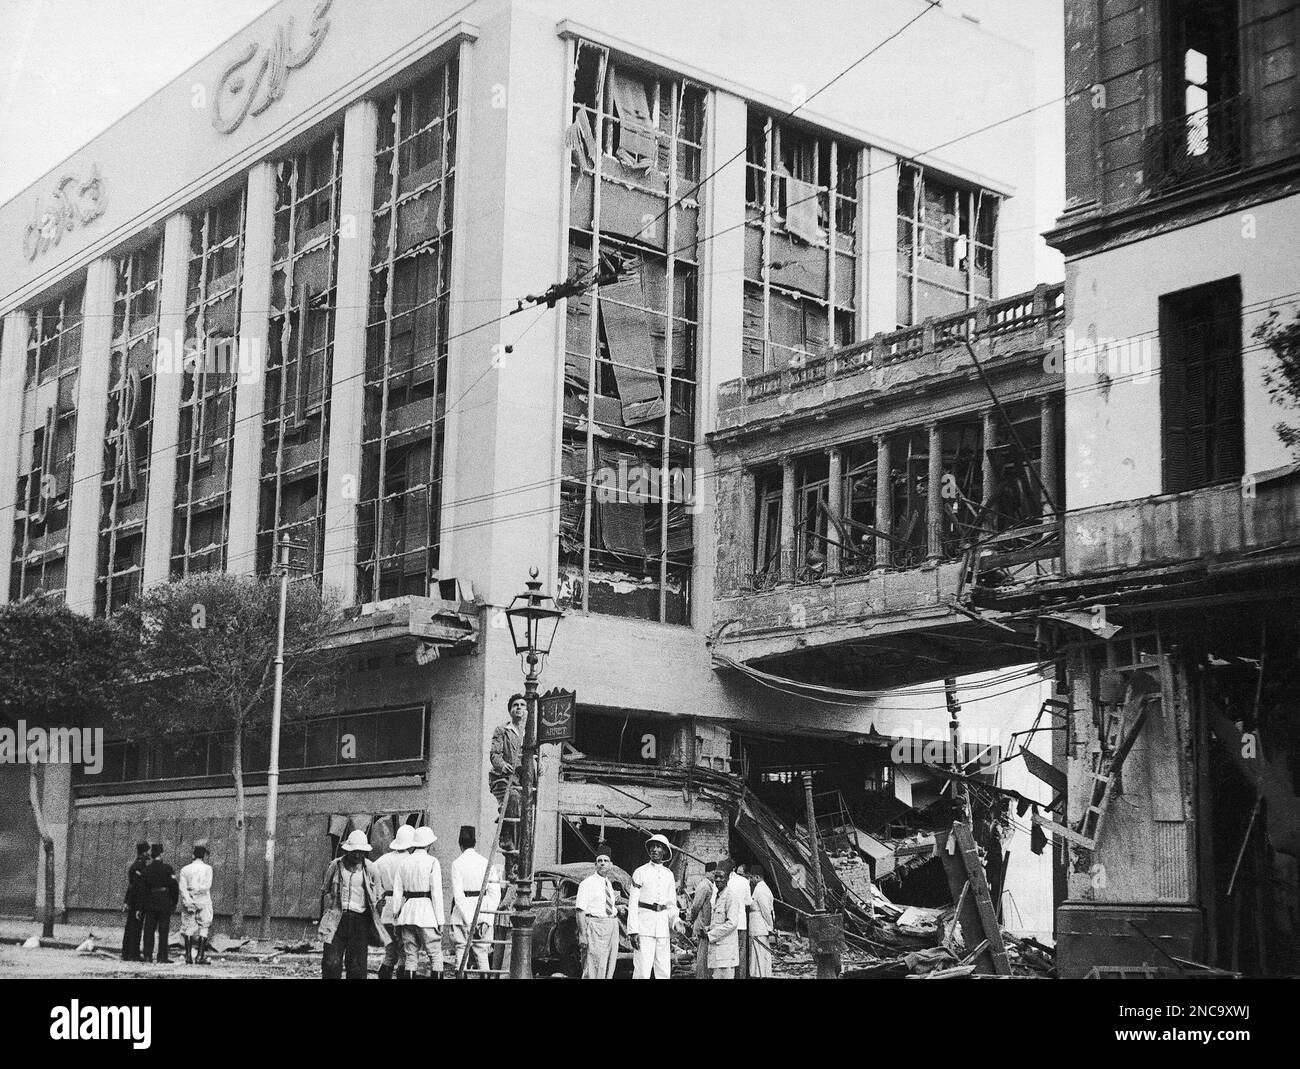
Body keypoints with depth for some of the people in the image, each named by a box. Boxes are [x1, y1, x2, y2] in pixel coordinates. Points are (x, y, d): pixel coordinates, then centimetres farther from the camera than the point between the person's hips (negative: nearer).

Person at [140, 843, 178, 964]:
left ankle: (147, 955, 10)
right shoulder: (168, 868, -7)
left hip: (150, 903, 3)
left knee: (149, 930, 11)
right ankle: (162, 957, 1)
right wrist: (174, 903, 3)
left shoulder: (146, 869, 1)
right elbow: (174, 887, -8)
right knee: (163, 931, 2)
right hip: (165, 903, -3)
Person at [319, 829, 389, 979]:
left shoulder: (370, 869, 4)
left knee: (357, 965, 0)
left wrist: (375, 923, 8)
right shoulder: (335, 866, 4)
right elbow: (325, 892, 13)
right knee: (331, 962, -8)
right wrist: (322, 919, 10)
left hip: (360, 920, 0)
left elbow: (376, 899, 11)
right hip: (336, 920, 0)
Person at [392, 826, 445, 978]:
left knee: (411, 956, 9)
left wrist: (397, 918, 14)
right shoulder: (432, 862, -6)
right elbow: (436, 893, -9)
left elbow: (397, 893, 9)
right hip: (426, 911, -5)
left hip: (407, 911, 5)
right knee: (435, 955, 0)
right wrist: (440, 920, -5)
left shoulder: (404, 862, 9)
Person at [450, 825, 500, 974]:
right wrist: (487, 916, -2)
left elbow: (458, 894, -12)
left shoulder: (457, 863, -6)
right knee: (482, 955, 9)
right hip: (483, 916, 3)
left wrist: (469, 920, -12)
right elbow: (495, 893, -1)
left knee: (461, 953, 2)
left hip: (462, 914, -3)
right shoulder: (486, 862, 4)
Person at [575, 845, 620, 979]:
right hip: (594, 926, -8)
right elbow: (581, 910, -13)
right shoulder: (587, 884, -6)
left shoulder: (609, 884, 16)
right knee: (593, 970, -11)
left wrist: (616, 904, 9)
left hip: (612, 926, 8)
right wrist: (582, 934, -19)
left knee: (609, 968, 8)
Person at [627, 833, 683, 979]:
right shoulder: (640, 872, -1)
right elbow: (633, 903, -4)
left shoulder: (668, 874, 12)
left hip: (663, 926, 5)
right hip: (644, 925, -5)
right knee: (642, 972, -10)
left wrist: (675, 922, -3)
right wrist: (633, 931, -11)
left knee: (664, 972, 4)